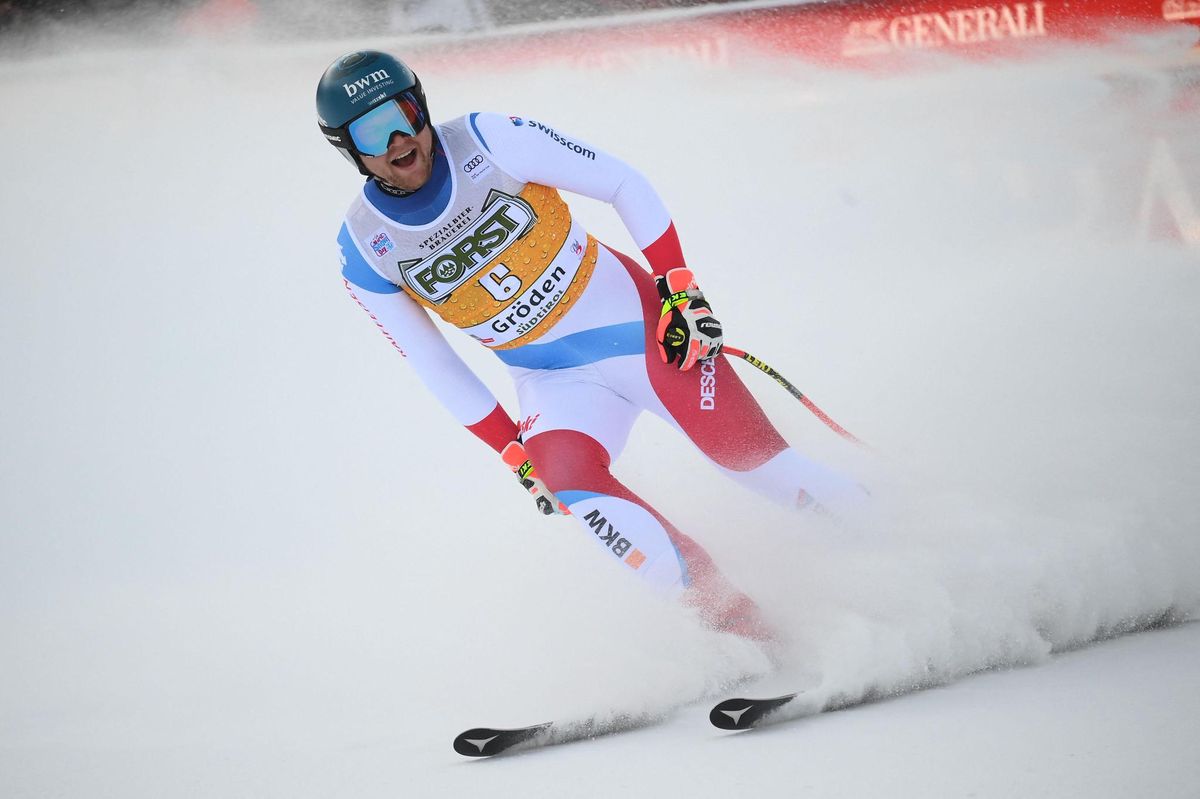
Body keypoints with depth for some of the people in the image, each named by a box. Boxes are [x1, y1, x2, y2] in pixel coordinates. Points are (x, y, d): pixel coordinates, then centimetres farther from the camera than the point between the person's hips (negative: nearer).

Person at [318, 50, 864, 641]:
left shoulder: (489, 140, -15)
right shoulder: (365, 253, -8)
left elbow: (625, 185, -6)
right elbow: (433, 365, 3)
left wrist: (681, 291, -12)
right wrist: (514, 452, 2)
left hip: (637, 322, -1)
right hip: (554, 381, 1)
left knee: (752, 457, -9)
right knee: (564, 478, -28)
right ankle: (741, 629, -23)